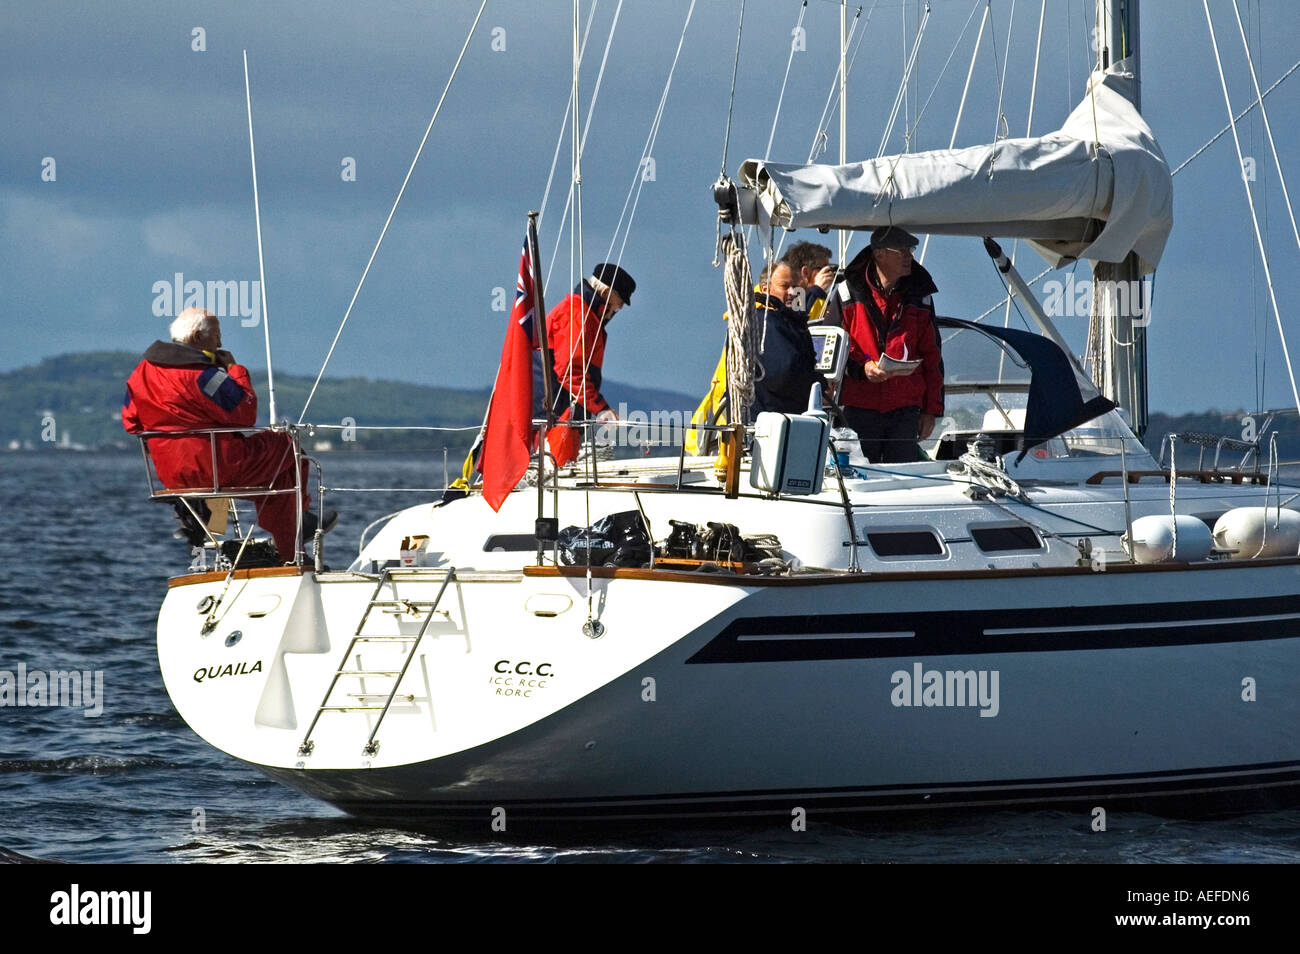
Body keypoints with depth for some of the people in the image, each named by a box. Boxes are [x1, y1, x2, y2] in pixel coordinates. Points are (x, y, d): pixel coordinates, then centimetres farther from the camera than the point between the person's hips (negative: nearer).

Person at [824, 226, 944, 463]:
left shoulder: (920, 298, 10)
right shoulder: (847, 293, 1)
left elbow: (932, 357, 14)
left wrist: (931, 409, 9)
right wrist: (861, 369, -15)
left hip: (905, 410, 2)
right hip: (859, 407, -2)